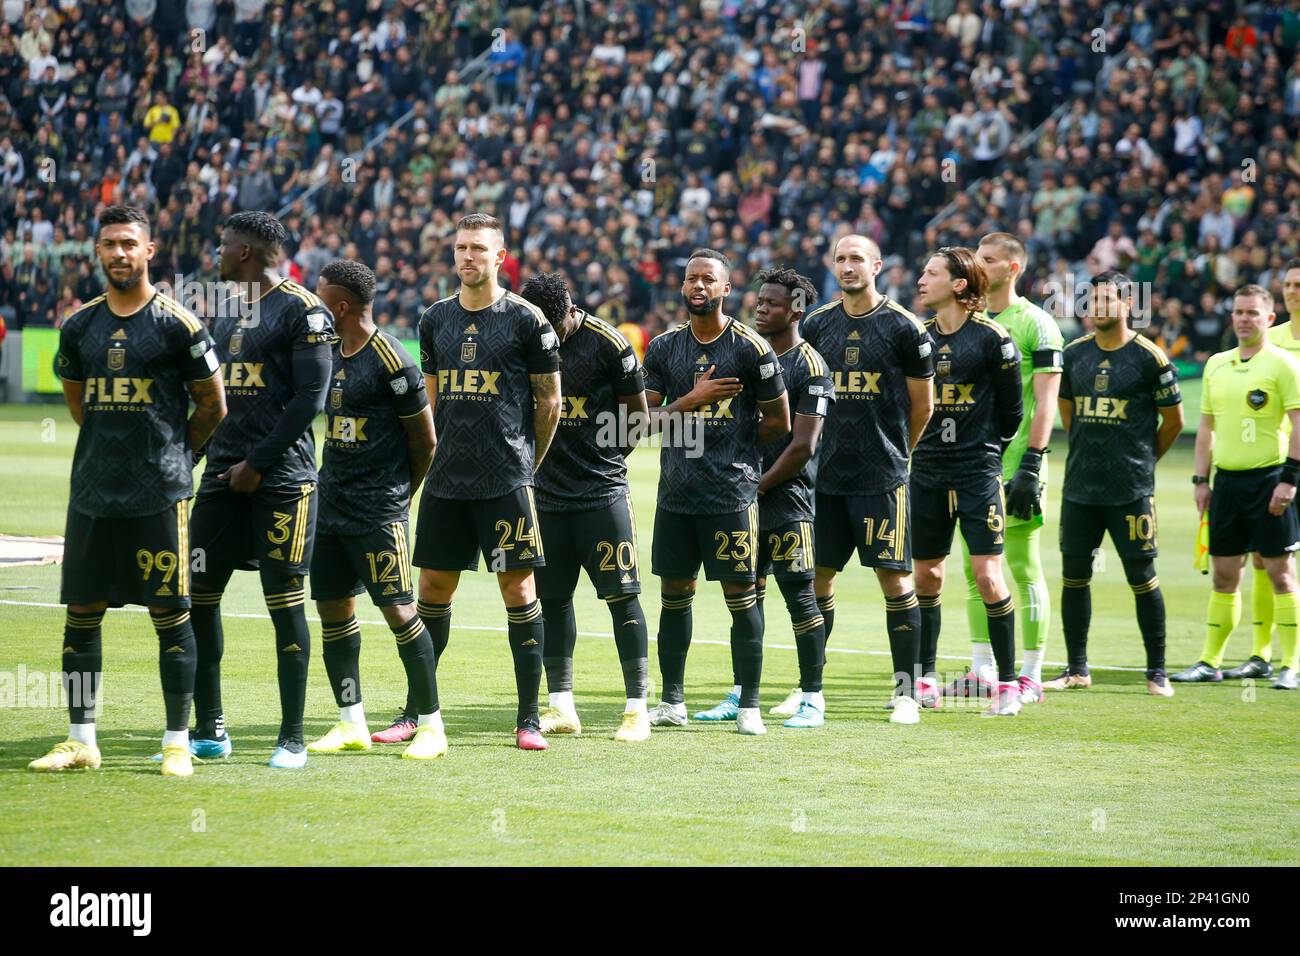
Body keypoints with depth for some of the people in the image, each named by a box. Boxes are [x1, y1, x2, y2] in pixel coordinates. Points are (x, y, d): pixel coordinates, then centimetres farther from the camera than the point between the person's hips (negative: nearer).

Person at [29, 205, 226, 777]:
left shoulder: (177, 323, -5)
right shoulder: (79, 325, 8)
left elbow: (213, 406, 3)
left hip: (160, 495, -5)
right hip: (92, 493, 5)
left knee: (170, 615, -1)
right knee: (81, 612, 6)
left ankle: (178, 743, 5)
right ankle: (81, 740, 13)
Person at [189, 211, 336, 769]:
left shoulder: (302, 311, -8)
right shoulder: (224, 308, 17)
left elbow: (310, 398, -13)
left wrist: (258, 463, -13)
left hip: (281, 476, -8)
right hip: (224, 472, 8)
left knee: (285, 602, -4)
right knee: (198, 595, 5)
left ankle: (292, 738, 2)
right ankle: (209, 730, 13)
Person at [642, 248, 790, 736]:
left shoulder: (751, 348, -4)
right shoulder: (664, 347, 7)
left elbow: (778, 422, 2)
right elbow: (646, 417, 2)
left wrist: (733, 448, 6)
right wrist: (693, 400, -12)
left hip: (731, 492, -4)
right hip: (675, 493, 4)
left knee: (740, 596, -2)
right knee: (674, 594, 9)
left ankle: (749, 705, 4)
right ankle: (672, 701, 18)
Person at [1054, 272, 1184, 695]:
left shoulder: (1149, 357, -7)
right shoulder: (1075, 353, 8)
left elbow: (1173, 421, 2)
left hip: (1131, 490, -5)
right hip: (1079, 486, 5)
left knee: (1142, 578, -1)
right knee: (1073, 575, 6)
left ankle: (1156, 671, 8)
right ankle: (1077, 669, 16)